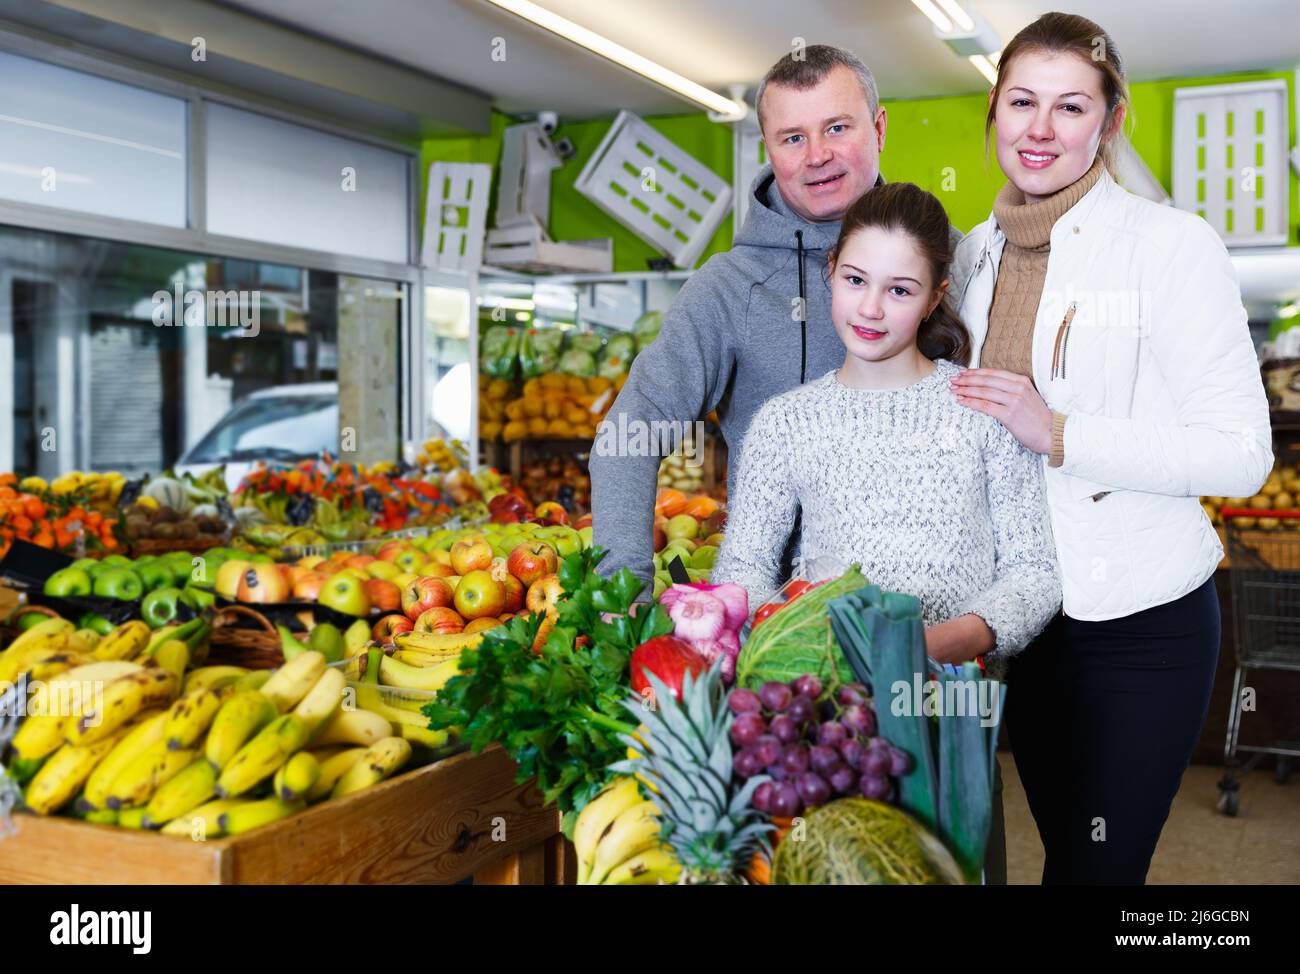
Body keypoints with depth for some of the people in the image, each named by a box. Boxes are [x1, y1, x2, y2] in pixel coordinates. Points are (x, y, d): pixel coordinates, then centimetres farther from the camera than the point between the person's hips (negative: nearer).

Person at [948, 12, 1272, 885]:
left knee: (1100, 865, 6)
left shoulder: (1172, 244, -11)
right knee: (1061, 846, 19)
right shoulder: (973, 255, 5)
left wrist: (1058, 434, -23)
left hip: (1142, 624, -5)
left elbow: (1243, 454, -16)